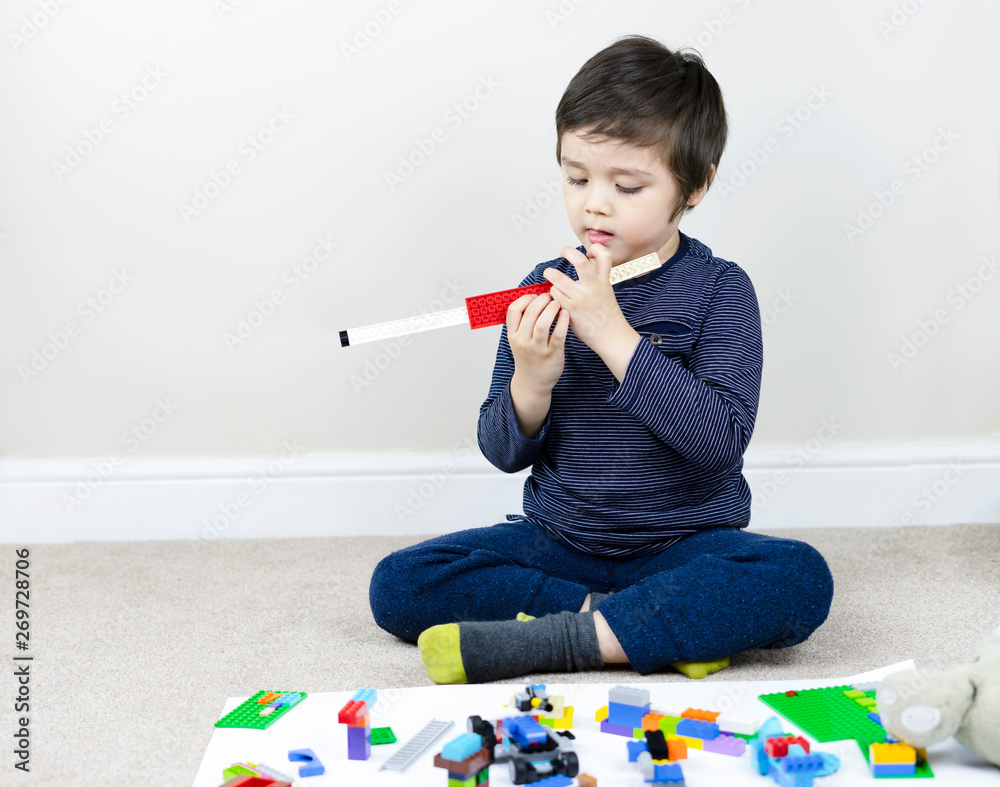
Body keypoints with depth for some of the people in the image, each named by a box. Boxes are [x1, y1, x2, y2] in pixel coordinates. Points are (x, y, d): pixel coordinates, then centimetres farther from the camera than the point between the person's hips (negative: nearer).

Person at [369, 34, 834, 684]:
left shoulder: (719, 289, -8)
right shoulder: (546, 289, 0)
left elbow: (720, 441, -22)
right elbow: (504, 453, 1)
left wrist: (613, 334, -28)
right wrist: (532, 383, -21)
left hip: (685, 541, -3)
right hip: (561, 539, 3)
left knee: (803, 580, -31)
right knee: (397, 586, -15)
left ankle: (556, 639, -25)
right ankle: (669, 625, -18)